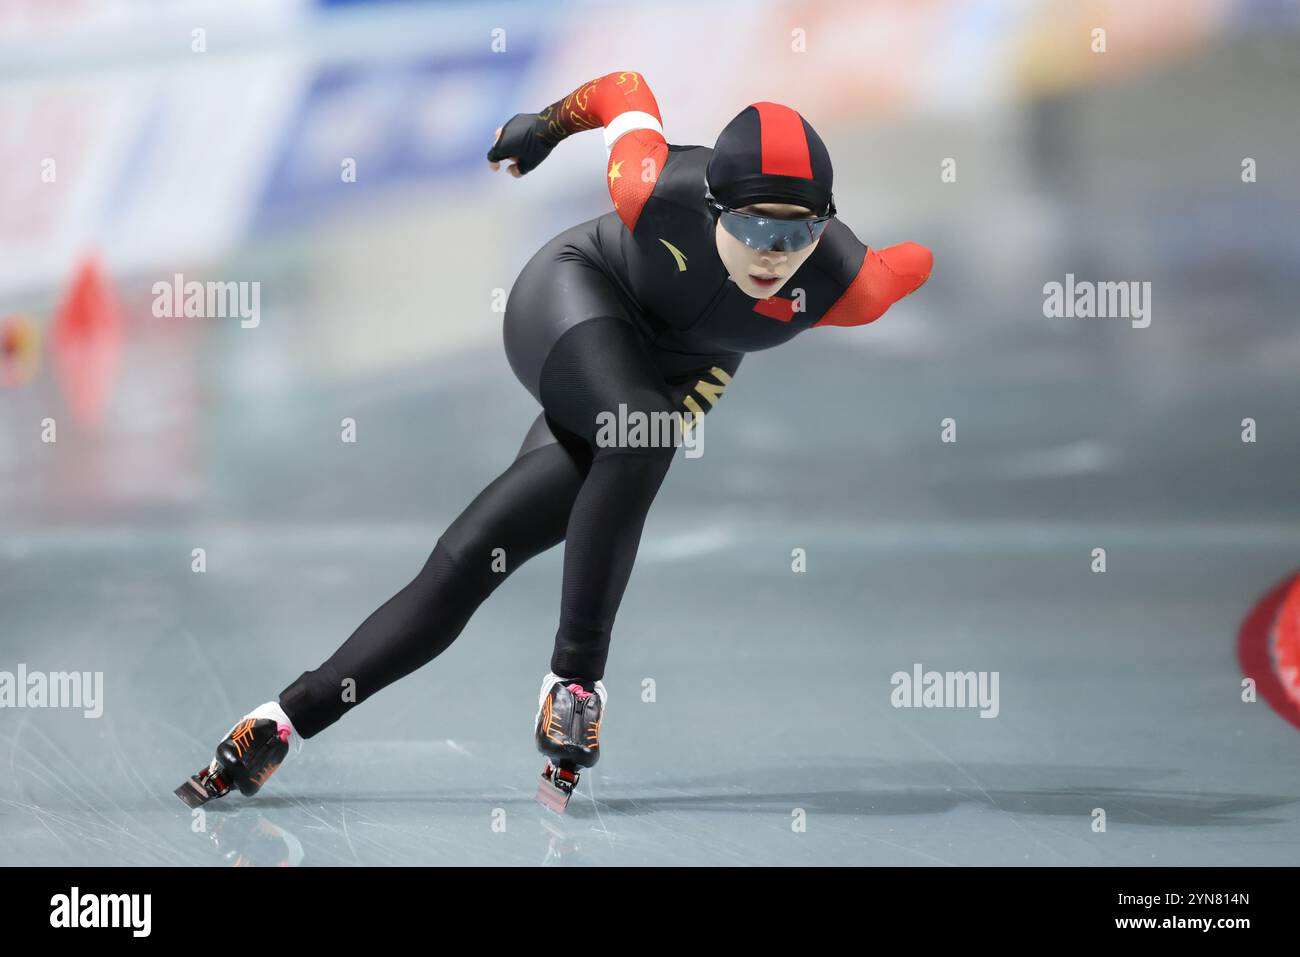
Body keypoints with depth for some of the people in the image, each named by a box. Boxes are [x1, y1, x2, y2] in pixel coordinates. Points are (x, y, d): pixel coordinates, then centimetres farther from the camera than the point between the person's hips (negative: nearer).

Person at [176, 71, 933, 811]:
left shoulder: (843, 286, -31)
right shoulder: (656, 191, -32)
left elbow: (915, 262, -9)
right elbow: (625, 91, -11)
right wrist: (549, 123, 8)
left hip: (668, 382, 3)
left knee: (470, 564, -7)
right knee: (639, 432, -35)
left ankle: (290, 719, -4)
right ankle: (576, 680, -23)